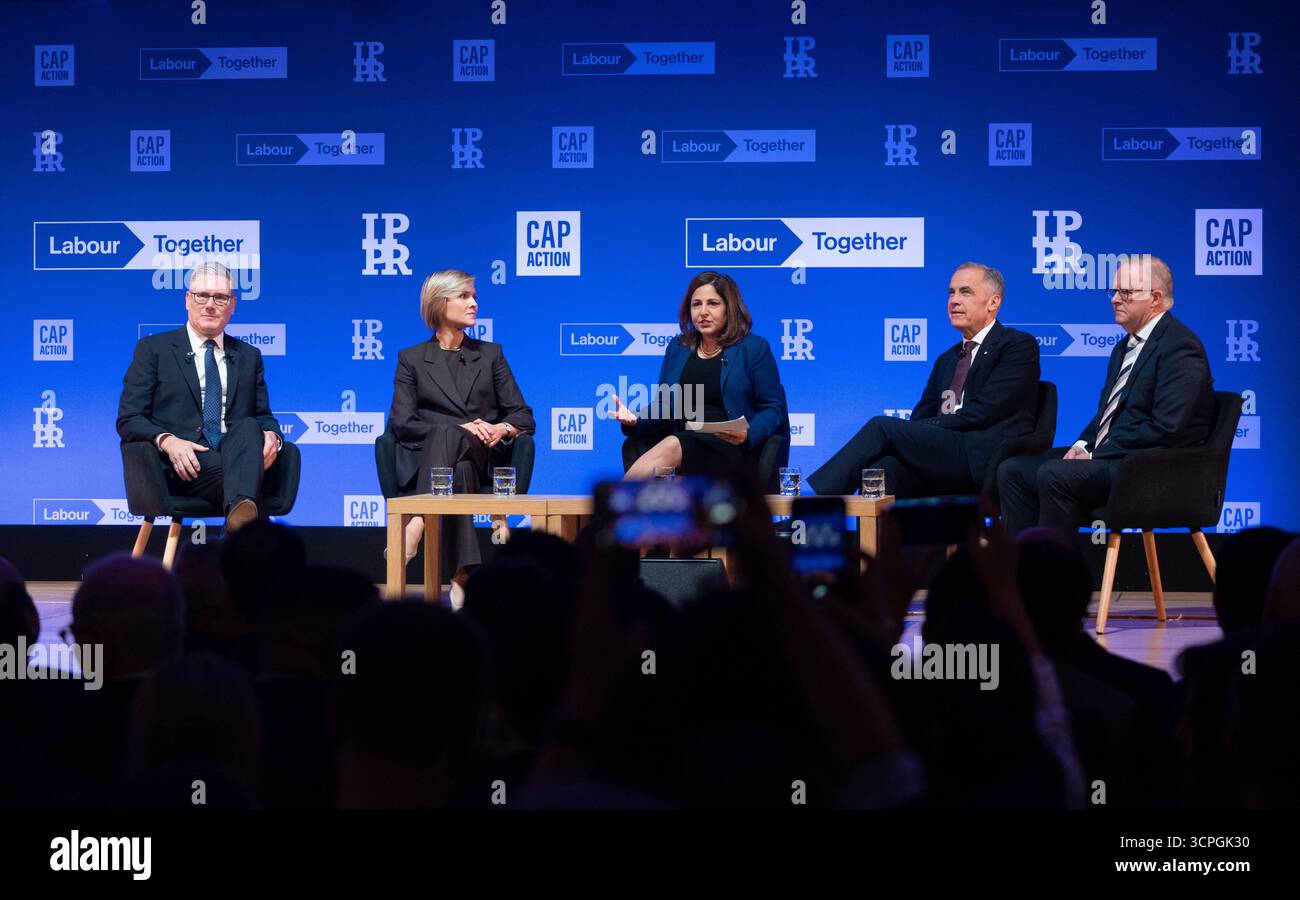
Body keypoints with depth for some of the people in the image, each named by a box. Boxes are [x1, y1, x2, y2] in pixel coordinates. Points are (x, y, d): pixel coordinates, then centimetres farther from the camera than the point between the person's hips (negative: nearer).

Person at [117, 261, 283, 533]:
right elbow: (128, 420, 5)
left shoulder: (249, 357, 24)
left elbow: (263, 416, 20)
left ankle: (241, 512, -60)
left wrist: (271, 435, -7)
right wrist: (167, 441, -17)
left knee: (248, 426, -34)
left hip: (236, 454, 2)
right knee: (223, 471, -36)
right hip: (185, 466, -2)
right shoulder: (153, 348, 12)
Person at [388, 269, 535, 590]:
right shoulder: (411, 359, 16)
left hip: (482, 459, 1)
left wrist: (501, 429, -11)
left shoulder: (490, 354, 21)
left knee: (448, 437, -36)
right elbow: (402, 423, 2)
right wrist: (461, 429, -14)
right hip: (427, 459, -1)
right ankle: (463, 574, -55)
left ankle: (417, 526, -56)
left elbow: (524, 417, 15)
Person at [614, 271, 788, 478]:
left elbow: (774, 408, 4)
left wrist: (748, 434, -17)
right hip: (683, 440, 4)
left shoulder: (754, 348, 6)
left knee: (672, 447, -36)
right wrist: (635, 420, 0)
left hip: (730, 449, -4)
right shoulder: (677, 349, 20)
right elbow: (662, 406, 23)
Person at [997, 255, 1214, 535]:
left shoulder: (1180, 346, -11)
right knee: (1012, 471, -1)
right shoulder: (1125, 347, 21)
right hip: (1106, 457, 10)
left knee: (1055, 474, -29)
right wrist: (1083, 445, 3)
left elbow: (1167, 427, -20)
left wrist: (1096, 455, -16)